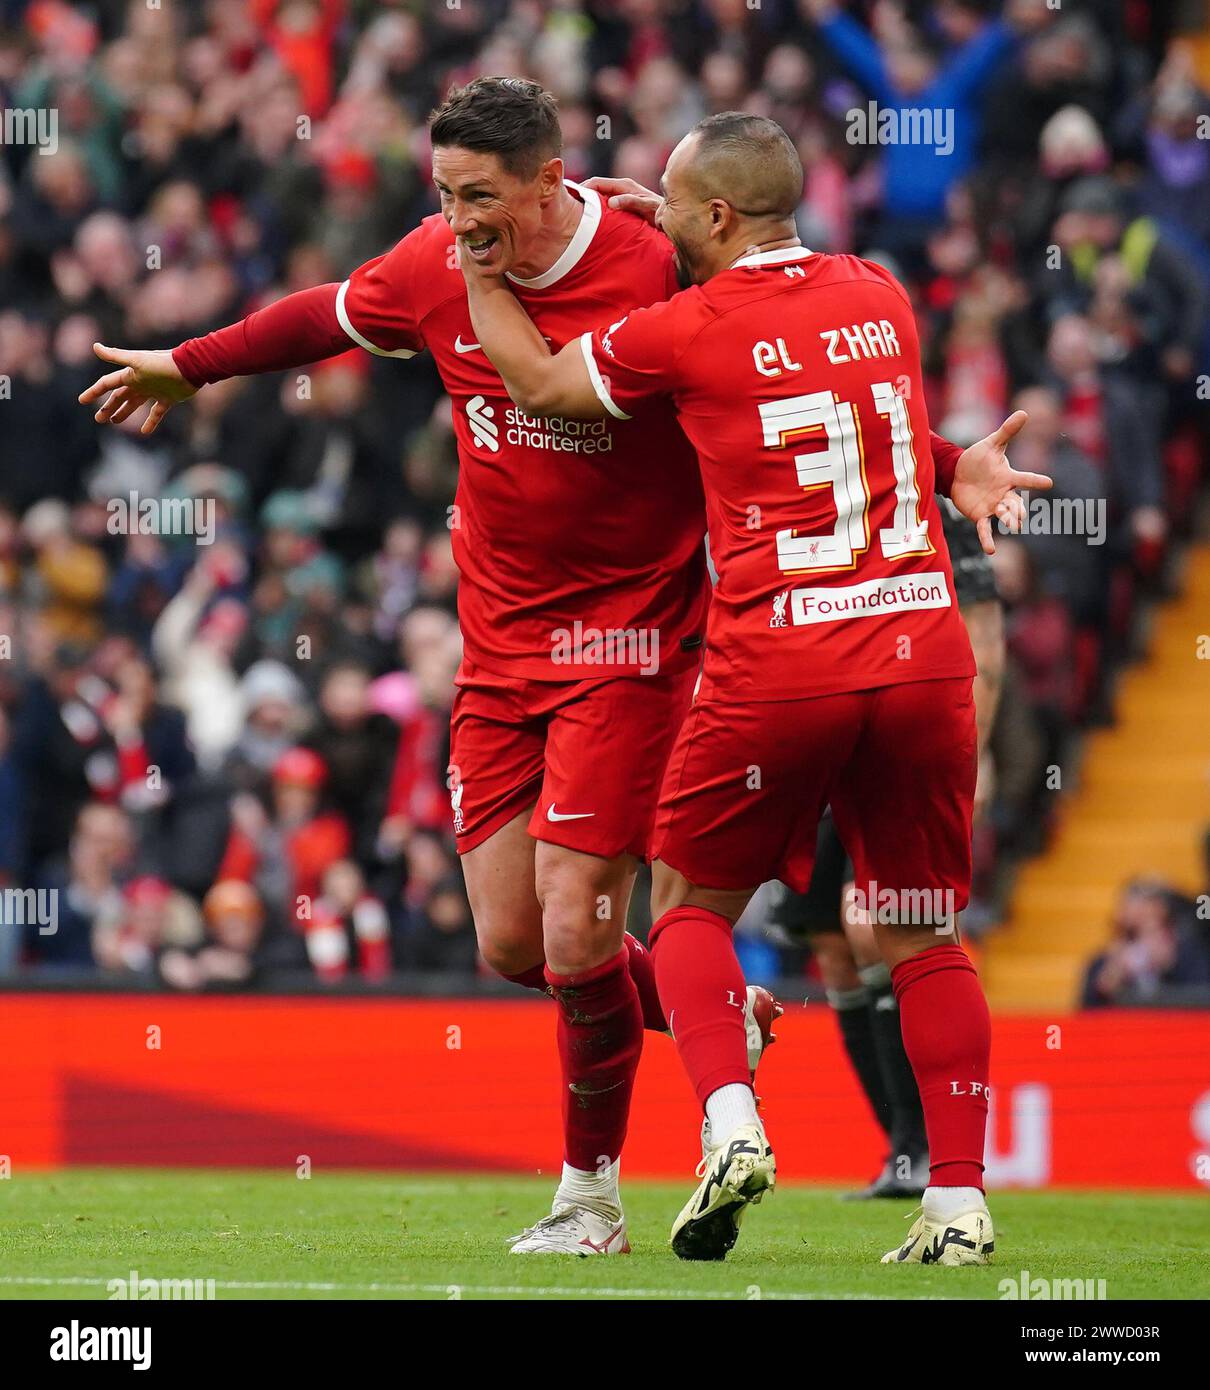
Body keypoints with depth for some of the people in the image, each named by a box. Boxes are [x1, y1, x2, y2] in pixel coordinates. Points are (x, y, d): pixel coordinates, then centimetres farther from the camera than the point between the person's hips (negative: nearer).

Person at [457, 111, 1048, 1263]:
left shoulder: (688, 329, -3)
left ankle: (730, 1123, -7)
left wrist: (482, 279, 26)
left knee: (692, 903, 14)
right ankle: (959, 1198, 4)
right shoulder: (881, 296, 11)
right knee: (924, 938, 10)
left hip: (776, 664, -4)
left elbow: (541, 383, 13)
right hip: (922, 647, 4)